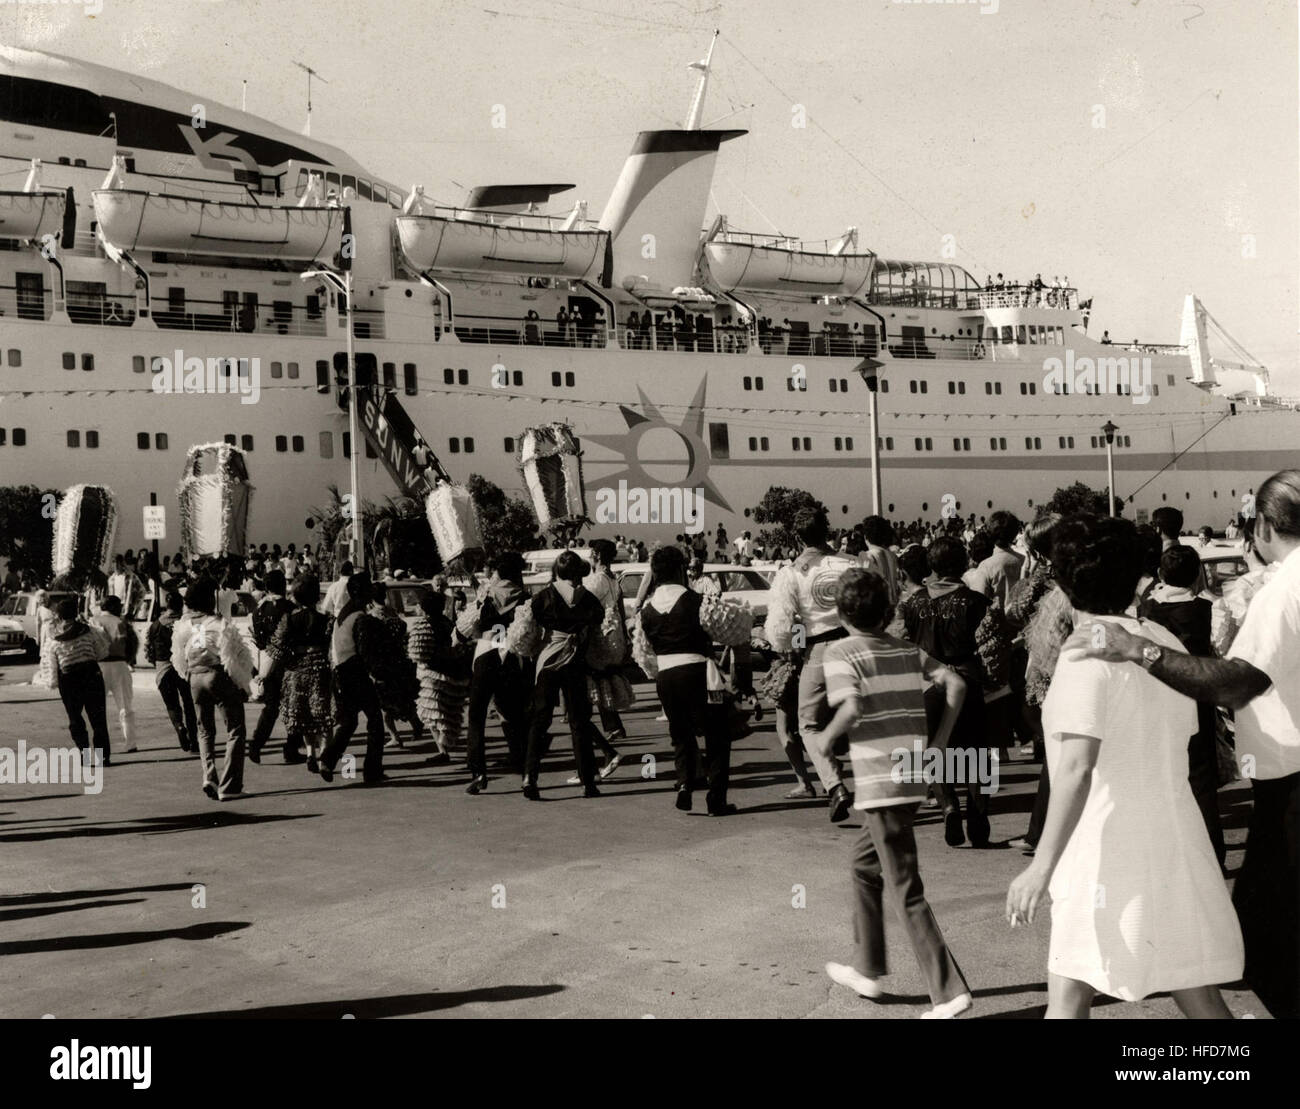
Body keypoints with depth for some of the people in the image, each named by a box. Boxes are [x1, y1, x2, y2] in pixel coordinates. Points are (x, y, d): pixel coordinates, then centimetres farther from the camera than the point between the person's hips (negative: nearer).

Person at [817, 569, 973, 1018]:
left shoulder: (841, 652, -8)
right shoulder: (906, 650, 11)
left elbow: (851, 709, -23)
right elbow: (955, 683, 3)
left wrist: (826, 737, -5)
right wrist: (940, 740, 5)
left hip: (879, 781, -7)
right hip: (914, 775, 7)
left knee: (905, 889, -1)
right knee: (864, 861, 24)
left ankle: (949, 990, -3)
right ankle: (867, 970, 31)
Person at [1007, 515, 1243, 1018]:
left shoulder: (1087, 653, -14)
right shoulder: (1165, 643, 8)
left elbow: (1076, 769, -24)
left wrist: (1042, 864, -25)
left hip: (1108, 857, -7)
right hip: (1177, 843, 8)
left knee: (1068, 996, -3)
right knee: (1200, 997, 13)